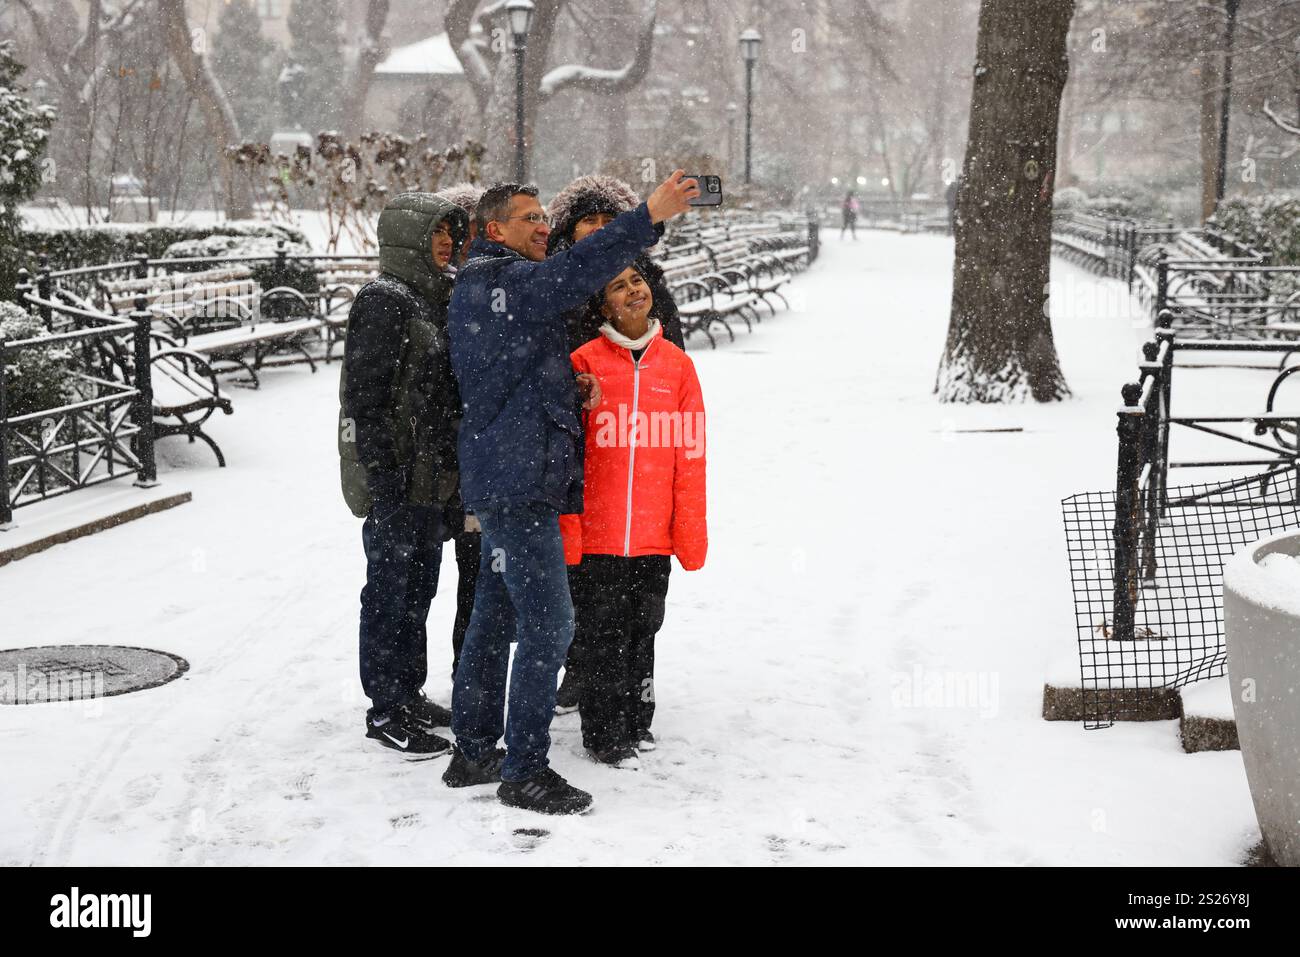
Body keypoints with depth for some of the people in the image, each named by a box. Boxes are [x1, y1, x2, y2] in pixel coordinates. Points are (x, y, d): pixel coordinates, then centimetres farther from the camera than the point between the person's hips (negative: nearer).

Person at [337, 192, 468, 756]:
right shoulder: (382, 302, -14)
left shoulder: (433, 299, 14)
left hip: (431, 476, 9)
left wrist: (451, 467, 18)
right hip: (396, 477, -9)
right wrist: (383, 474, -22)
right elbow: (364, 396, -19)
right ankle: (385, 710, 8)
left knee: (419, 587, 17)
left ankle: (409, 693, 29)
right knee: (390, 591, -1)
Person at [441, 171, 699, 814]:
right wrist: (651, 215, -33)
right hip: (518, 480, -11)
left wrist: (569, 389, 5)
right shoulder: (498, 281, -12)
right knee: (548, 622, -8)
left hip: (500, 481, 11)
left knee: (495, 617, 15)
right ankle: (524, 771, -2)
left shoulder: (476, 288, 20)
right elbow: (573, 272, -29)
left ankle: (473, 751, 24)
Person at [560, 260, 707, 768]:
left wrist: (690, 530, 2)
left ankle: (637, 722, 28)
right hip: (596, 536, -2)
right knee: (604, 635, 4)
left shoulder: (677, 364, 6)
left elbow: (690, 452, 6)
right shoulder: (584, 363, -2)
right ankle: (604, 733, 17)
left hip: (654, 537, 2)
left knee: (642, 630, 13)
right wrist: (567, 529, -7)